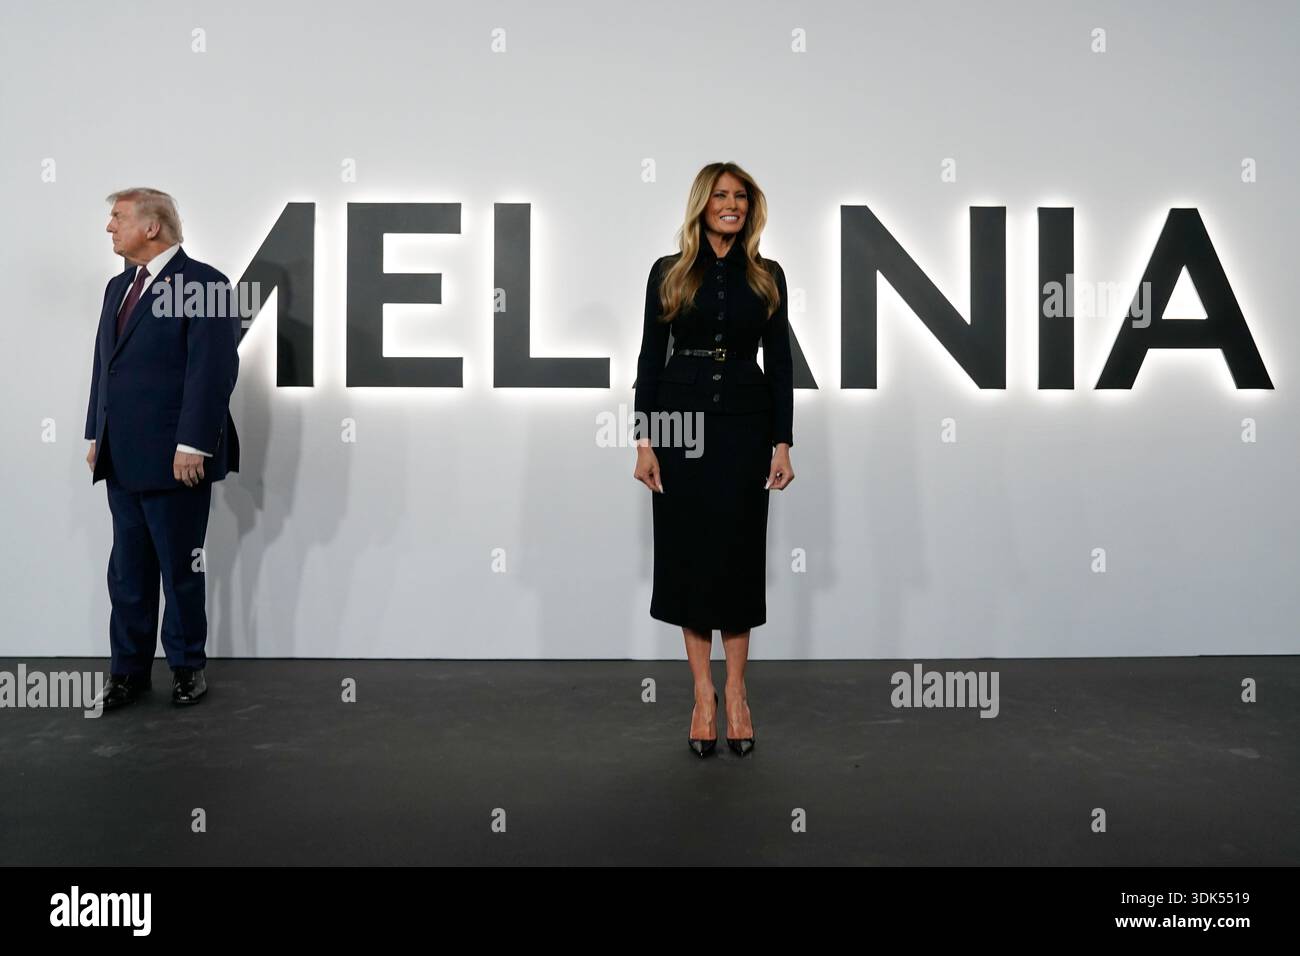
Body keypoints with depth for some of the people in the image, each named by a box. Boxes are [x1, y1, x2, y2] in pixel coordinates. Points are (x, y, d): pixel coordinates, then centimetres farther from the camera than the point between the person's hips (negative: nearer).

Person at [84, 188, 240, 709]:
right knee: (128, 571, 12)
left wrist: (192, 445, -20)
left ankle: (187, 665, 22)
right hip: (123, 459, 7)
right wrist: (96, 435, 14)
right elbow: (103, 365, 18)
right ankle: (129, 669, 24)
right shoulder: (118, 286, 16)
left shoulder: (202, 284, -10)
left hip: (174, 459, -7)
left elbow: (213, 371, -16)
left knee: (180, 569, 6)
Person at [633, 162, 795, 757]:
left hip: (745, 424, 1)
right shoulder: (668, 272, 4)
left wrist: (783, 442, -3)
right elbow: (650, 358, 2)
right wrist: (644, 441, -5)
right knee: (688, 552, 3)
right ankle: (704, 692, 14)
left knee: (739, 553, 4)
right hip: (680, 422, 0)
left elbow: (780, 362, 4)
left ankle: (736, 691, 16)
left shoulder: (767, 276, 7)